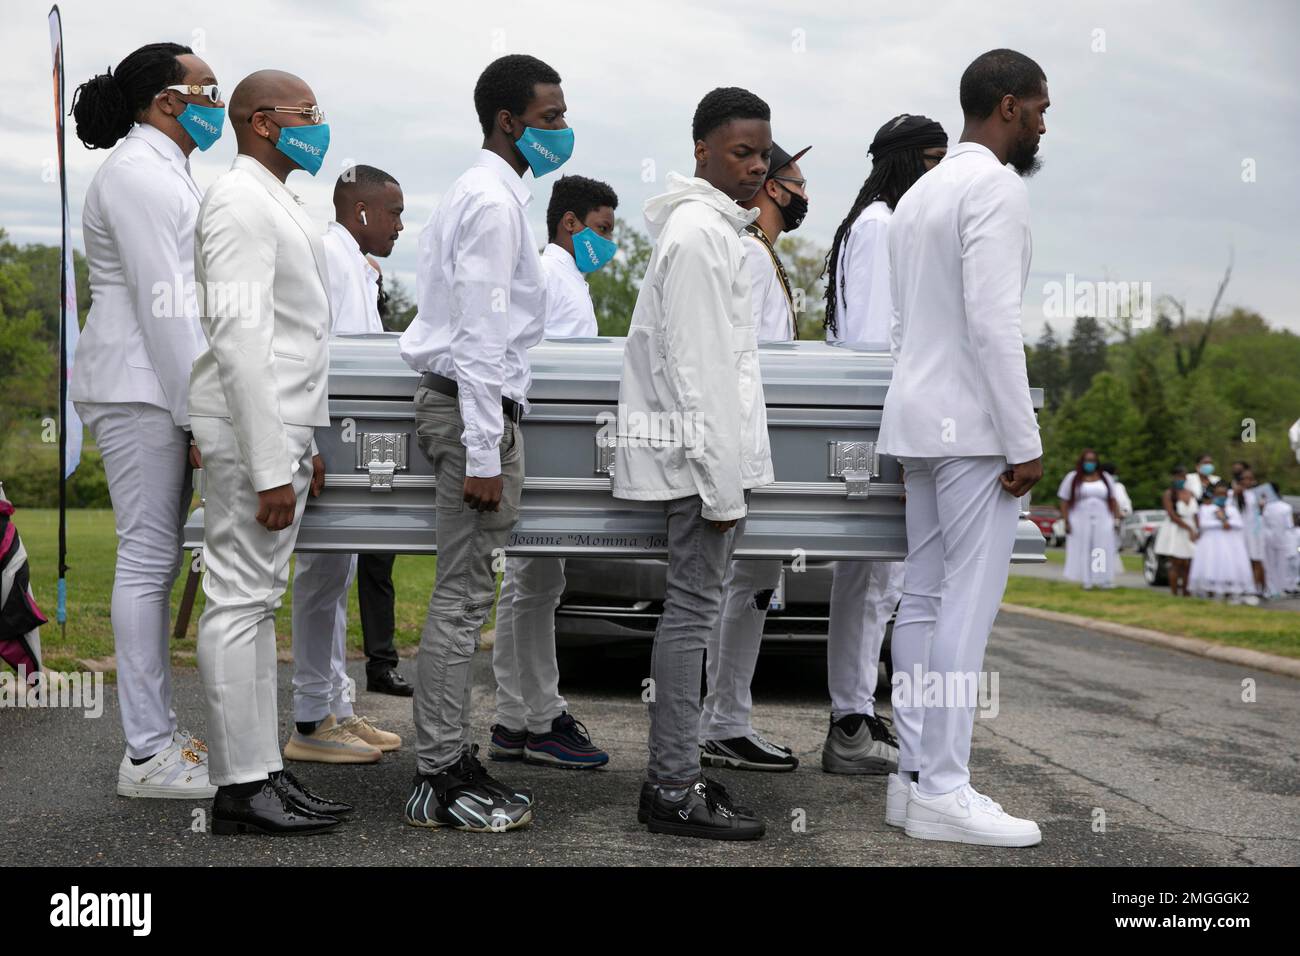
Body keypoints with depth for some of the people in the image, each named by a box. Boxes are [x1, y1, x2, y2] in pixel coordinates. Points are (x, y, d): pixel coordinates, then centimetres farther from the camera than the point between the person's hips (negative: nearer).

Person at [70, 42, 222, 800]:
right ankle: (148, 756, -3)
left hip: (165, 389, 10)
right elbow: (163, 303, -19)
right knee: (147, 559, -7)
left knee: (155, 560, 11)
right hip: (142, 390, -10)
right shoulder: (138, 174, -12)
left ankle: (159, 733, 17)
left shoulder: (164, 171, 19)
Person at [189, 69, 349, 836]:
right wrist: (270, 468, -24)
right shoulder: (241, 203, -13)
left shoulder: (276, 201, 19)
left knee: (258, 603, 11)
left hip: (279, 429, 10)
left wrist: (303, 444, 20)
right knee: (240, 604, -6)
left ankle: (264, 771, 17)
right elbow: (239, 337, -21)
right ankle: (241, 788, -2)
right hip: (250, 434, -10)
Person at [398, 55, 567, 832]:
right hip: (475, 408, -10)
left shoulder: (487, 193, 17)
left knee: (467, 592, 12)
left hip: (473, 401, 10)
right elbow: (481, 336, -20)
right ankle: (439, 780, -2)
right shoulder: (495, 202, -14)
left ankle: (451, 758, 19)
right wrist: (483, 455, -22)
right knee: (465, 595, -7)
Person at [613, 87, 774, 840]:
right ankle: (675, 791, -4)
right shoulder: (699, 233, -13)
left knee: (696, 608, 12)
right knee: (694, 609, -8)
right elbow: (697, 367, -19)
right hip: (702, 450, -10)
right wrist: (721, 479, -20)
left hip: (711, 448, 10)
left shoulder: (715, 226, 20)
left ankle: (676, 773, 19)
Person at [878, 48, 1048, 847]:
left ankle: (915, 773, 10)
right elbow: (992, 323, -20)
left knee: (924, 598, 8)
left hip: (920, 420, 9)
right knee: (970, 603, -8)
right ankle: (944, 789, -7)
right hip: (972, 425, -9)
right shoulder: (997, 189, -12)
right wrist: (1025, 440, -18)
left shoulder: (921, 193, 17)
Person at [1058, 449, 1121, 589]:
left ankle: (1103, 580, -6)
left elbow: (1113, 500, 14)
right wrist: (1066, 521, -7)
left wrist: (1116, 518, 4)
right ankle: (1086, 581, -1)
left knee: (1104, 551, -8)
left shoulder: (1105, 478, 14)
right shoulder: (1072, 478, 6)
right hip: (1080, 522, -1)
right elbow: (1064, 502, 2)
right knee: (1083, 551, -5)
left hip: (1102, 521, 2)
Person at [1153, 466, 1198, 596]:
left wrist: (1196, 530, 0)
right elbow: (1172, 516, -12)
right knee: (1176, 564, -7)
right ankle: (1174, 594, -5)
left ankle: (1185, 593, 6)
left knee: (1186, 565, 2)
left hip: (1190, 532, 5)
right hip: (1175, 531, -5)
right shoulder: (1169, 494, -5)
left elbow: (1194, 515, 13)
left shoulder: (1190, 494, 13)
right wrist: (1189, 528, -16)